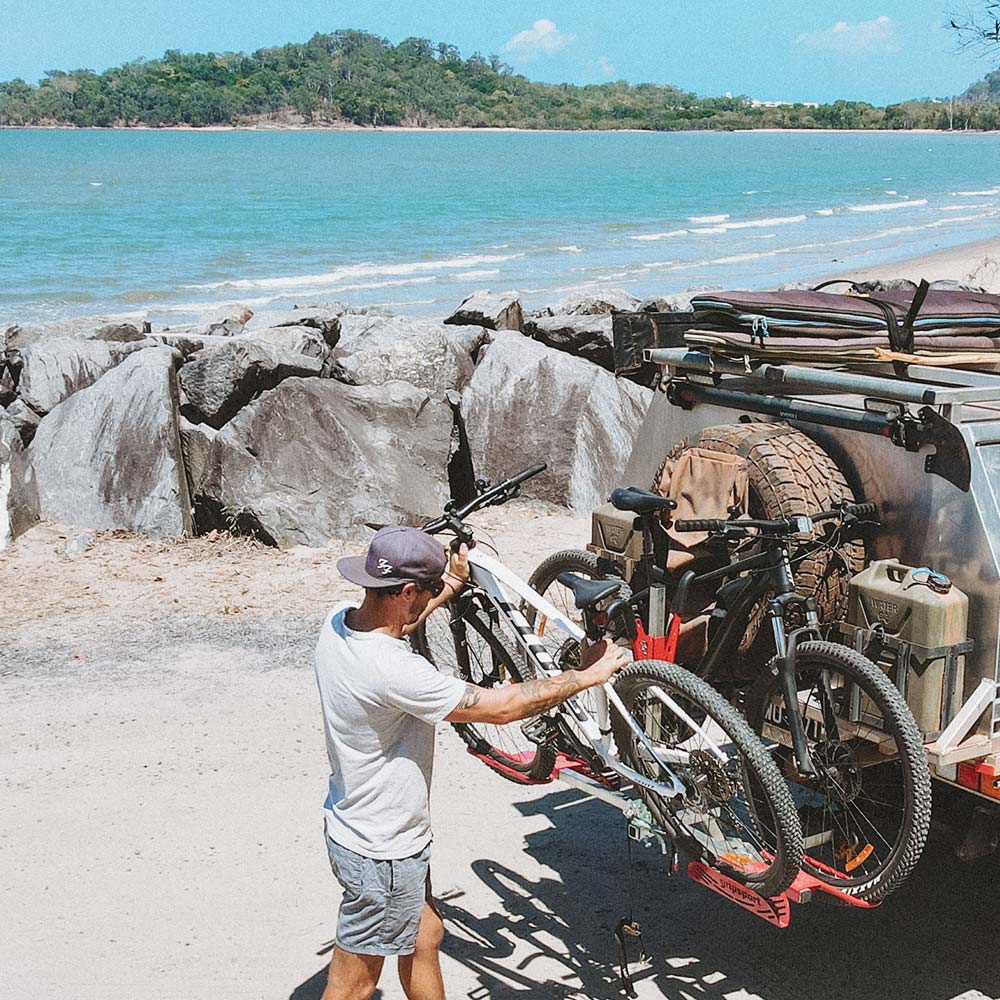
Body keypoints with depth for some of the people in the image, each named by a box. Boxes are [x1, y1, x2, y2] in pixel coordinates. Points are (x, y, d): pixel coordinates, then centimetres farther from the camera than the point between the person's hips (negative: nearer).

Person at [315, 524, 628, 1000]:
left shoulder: (339, 622, -8)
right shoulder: (393, 672, -34)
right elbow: (501, 706, -26)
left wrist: (450, 587, 22)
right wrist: (586, 675, -14)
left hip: (349, 820, 9)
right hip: (381, 854, -9)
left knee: (424, 936, 26)